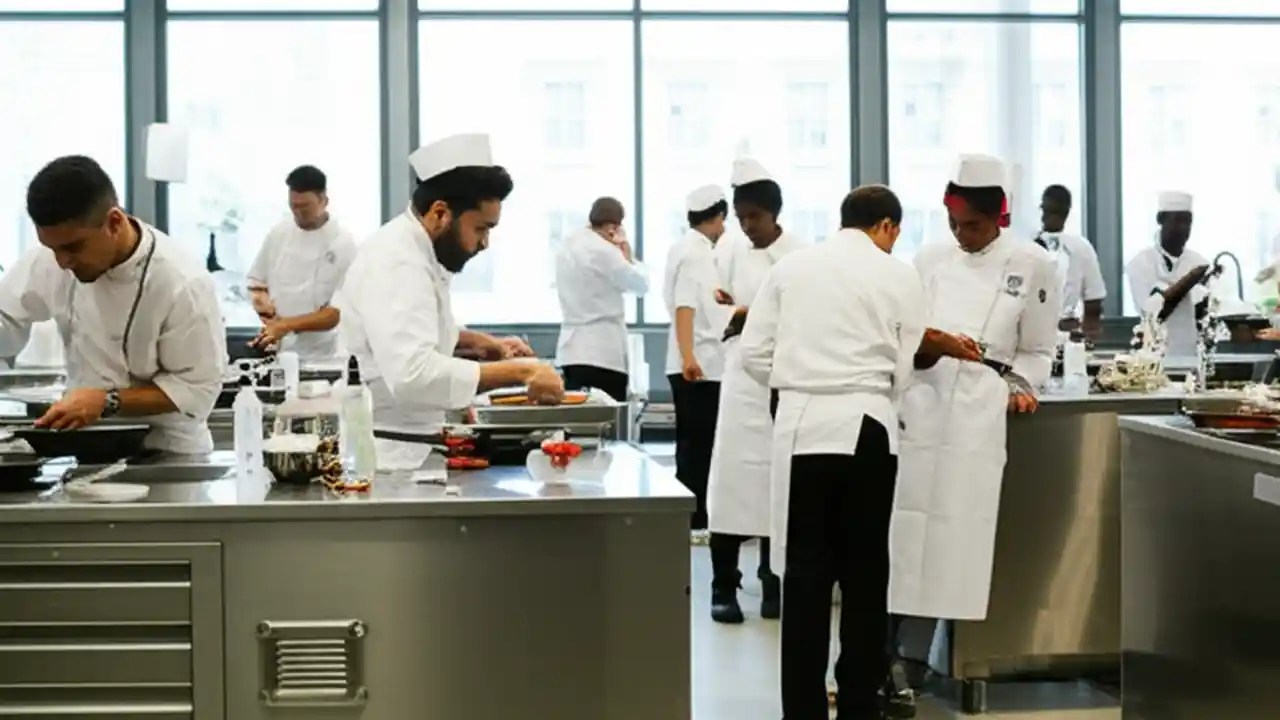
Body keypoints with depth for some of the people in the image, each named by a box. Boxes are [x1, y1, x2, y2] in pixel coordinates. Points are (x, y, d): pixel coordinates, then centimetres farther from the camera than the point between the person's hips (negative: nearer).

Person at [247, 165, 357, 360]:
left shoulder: (343, 244, -8)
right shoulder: (278, 234, 4)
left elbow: (339, 312, -12)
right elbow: (257, 283, 14)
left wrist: (287, 325, -19)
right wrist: (268, 316, -6)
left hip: (323, 357, -3)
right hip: (278, 352, 3)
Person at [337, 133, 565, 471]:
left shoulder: (413, 252, 13)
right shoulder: (396, 263, -19)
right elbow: (413, 373, -33)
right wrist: (518, 372, -30)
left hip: (402, 452, 10)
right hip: (382, 457, -10)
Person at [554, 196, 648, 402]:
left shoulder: (567, 247, 13)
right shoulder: (604, 250, -13)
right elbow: (641, 284, -6)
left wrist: (619, 255, 15)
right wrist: (626, 254, 5)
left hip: (571, 348, 9)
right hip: (600, 352, -9)